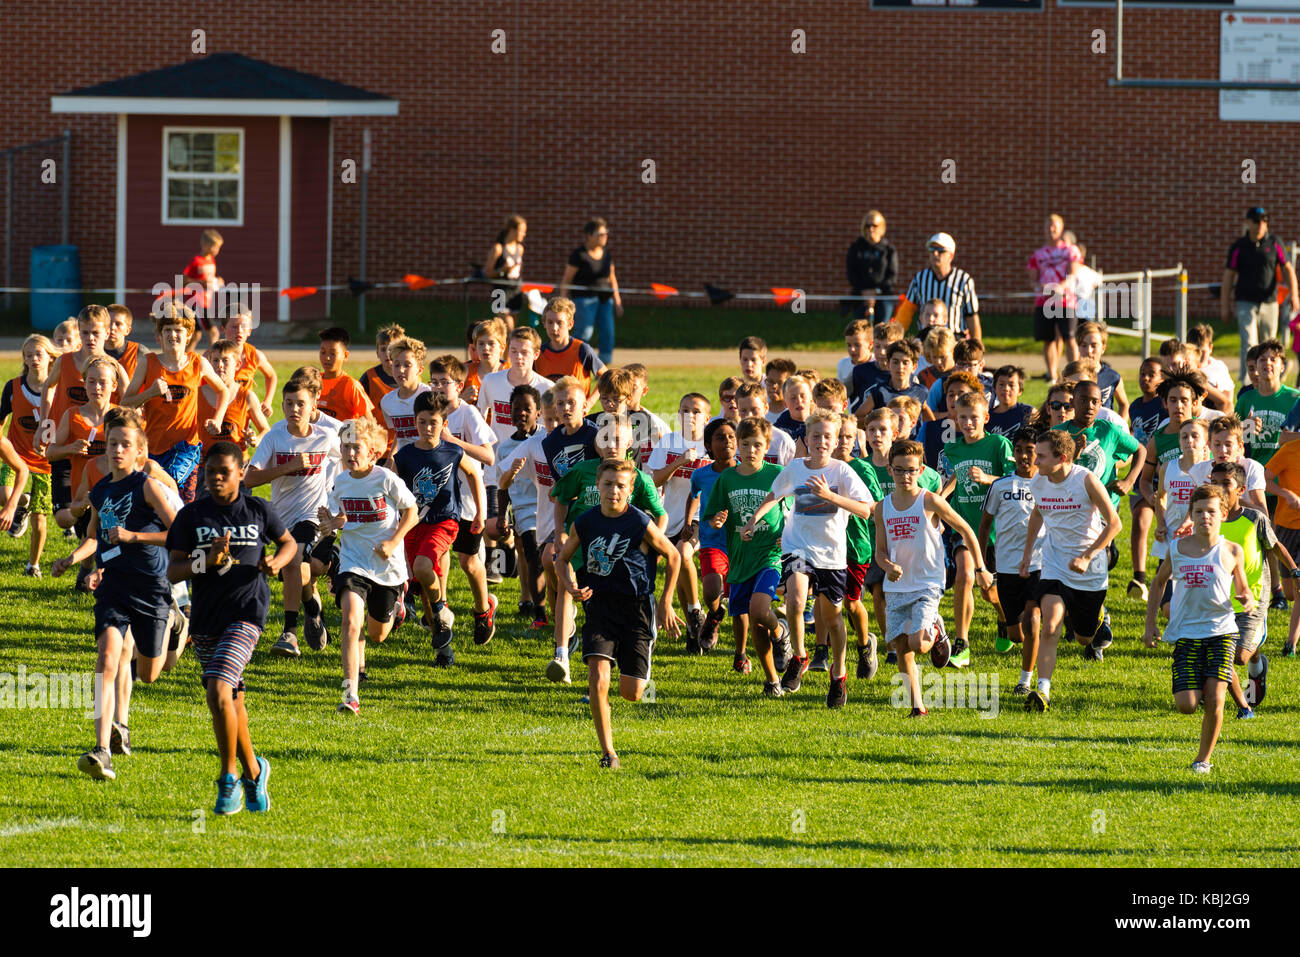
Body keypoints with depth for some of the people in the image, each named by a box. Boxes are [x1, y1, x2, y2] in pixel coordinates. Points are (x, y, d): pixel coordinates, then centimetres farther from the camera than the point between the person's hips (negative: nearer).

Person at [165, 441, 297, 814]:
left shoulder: (258, 510, 2)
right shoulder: (192, 516, 2)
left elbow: (288, 542, 19)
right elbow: (173, 571, -1)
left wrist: (277, 561, -3)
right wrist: (207, 560, -19)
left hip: (246, 613, -3)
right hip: (206, 615, 3)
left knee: (218, 690, -20)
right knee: (231, 701, 12)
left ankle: (229, 780, -8)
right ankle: (253, 770, 32)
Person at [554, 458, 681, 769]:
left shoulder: (641, 524, -11)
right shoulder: (585, 523, -3)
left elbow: (673, 557, 4)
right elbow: (562, 559, 13)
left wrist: (666, 604, 6)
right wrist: (571, 586, -7)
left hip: (636, 606, -2)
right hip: (599, 604, 2)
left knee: (631, 693, -1)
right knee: (598, 679, -18)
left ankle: (641, 677, 39)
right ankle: (608, 752, -8)